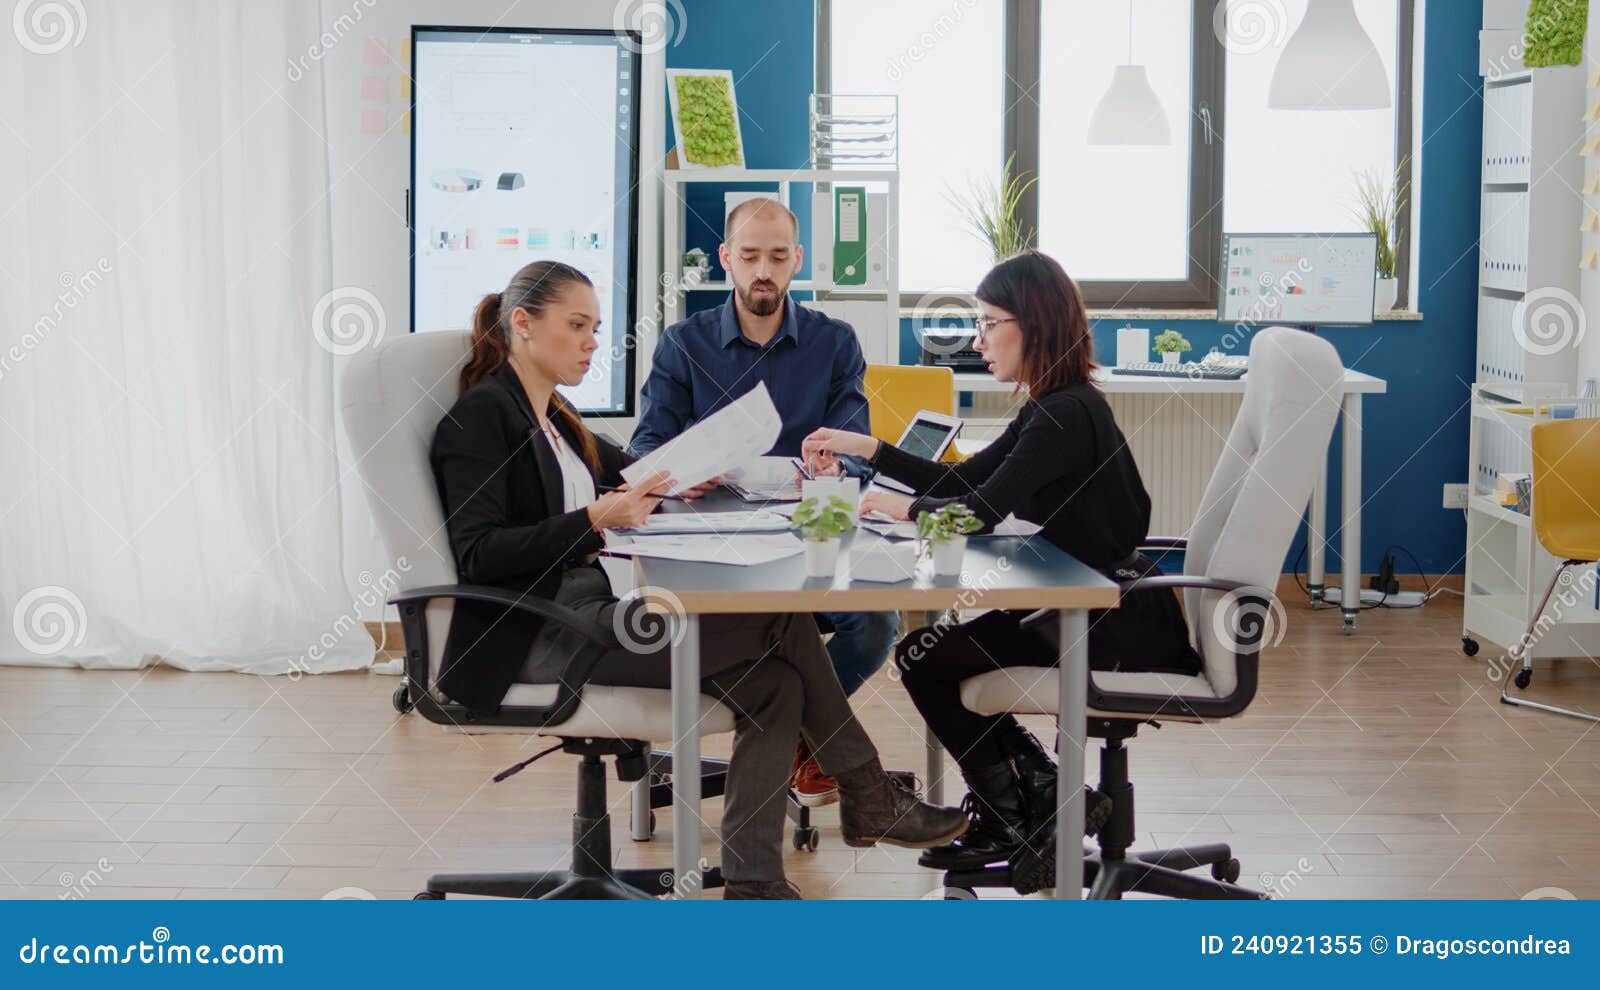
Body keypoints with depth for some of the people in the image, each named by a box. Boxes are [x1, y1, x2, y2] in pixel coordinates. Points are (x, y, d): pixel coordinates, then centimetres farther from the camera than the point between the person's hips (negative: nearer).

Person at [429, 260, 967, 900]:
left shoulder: (553, 420, 22)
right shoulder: (479, 418, -6)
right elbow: (478, 554, -17)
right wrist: (596, 520, -24)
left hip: (592, 610, 9)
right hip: (540, 636, -9)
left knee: (773, 684, -12)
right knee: (782, 620, -16)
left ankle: (753, 883, -15)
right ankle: (867, 799, -2)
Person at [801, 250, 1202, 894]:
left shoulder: (1068, 414, -20)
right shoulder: (1054, 407, 12)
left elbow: (985, 509, -24)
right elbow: (965, 481, 16)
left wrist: (906, 507, -6)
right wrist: (864, 448, 13)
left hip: (1121, 630, -10)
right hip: (1100, 611, 10)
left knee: (923, 657, -5)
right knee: (938, 646, 16)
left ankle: (1011, 818, 9)